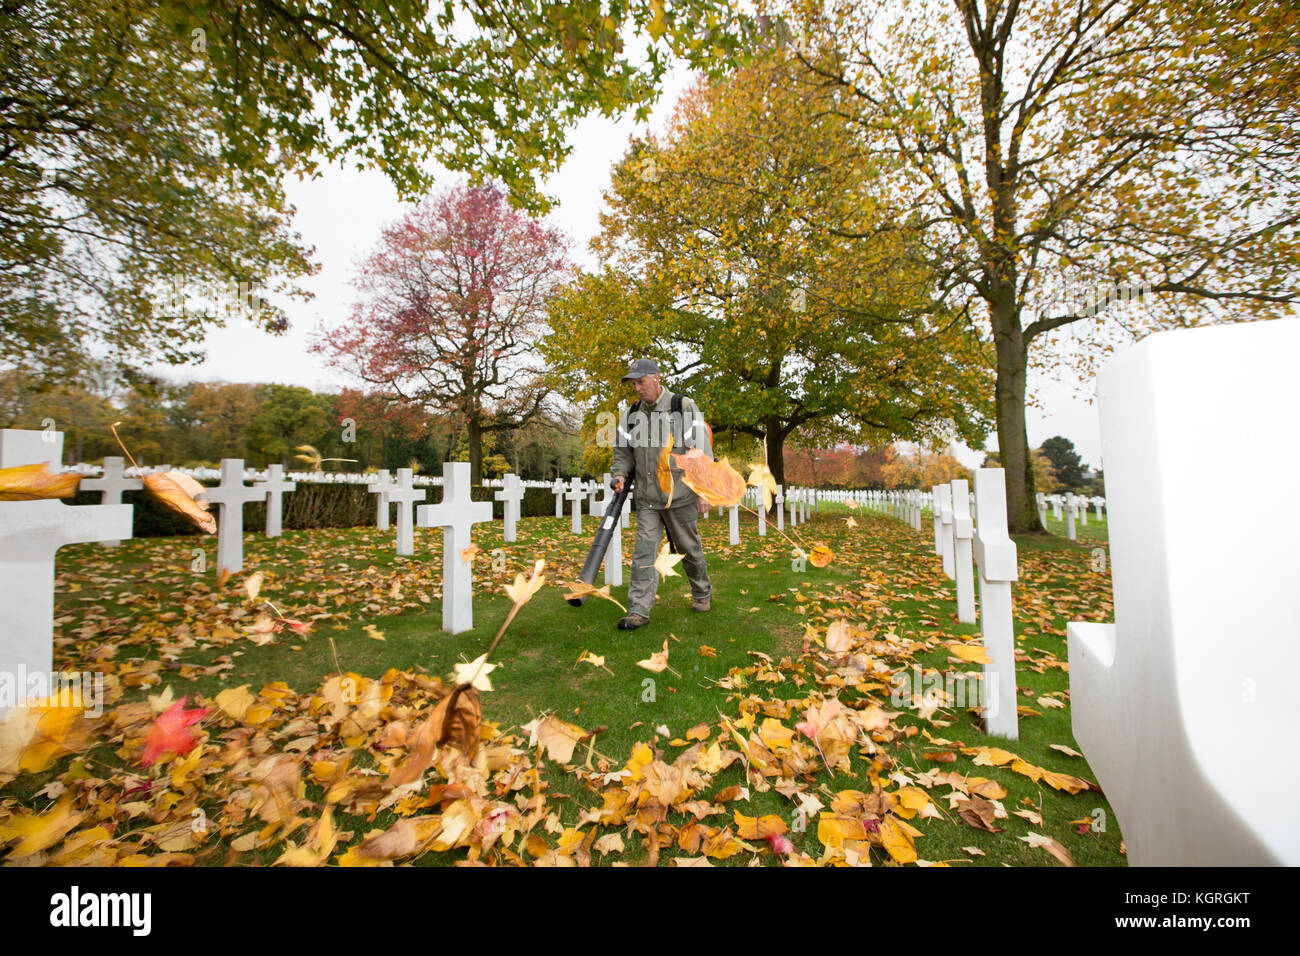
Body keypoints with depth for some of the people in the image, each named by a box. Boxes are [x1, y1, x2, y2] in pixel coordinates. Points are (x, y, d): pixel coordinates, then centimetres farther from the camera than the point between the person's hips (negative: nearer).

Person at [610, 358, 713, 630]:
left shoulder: (684, 407, -6)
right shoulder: (633, 413, 8)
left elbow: (702, 451, -8)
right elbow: (623, 450, 15)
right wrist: (620, 474, -5)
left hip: (679, 496, -3)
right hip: (647, 498, 4)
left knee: (689, 548, 11)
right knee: (644, 551, -2)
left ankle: (703, 594, 34)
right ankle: (639, 610, 2)